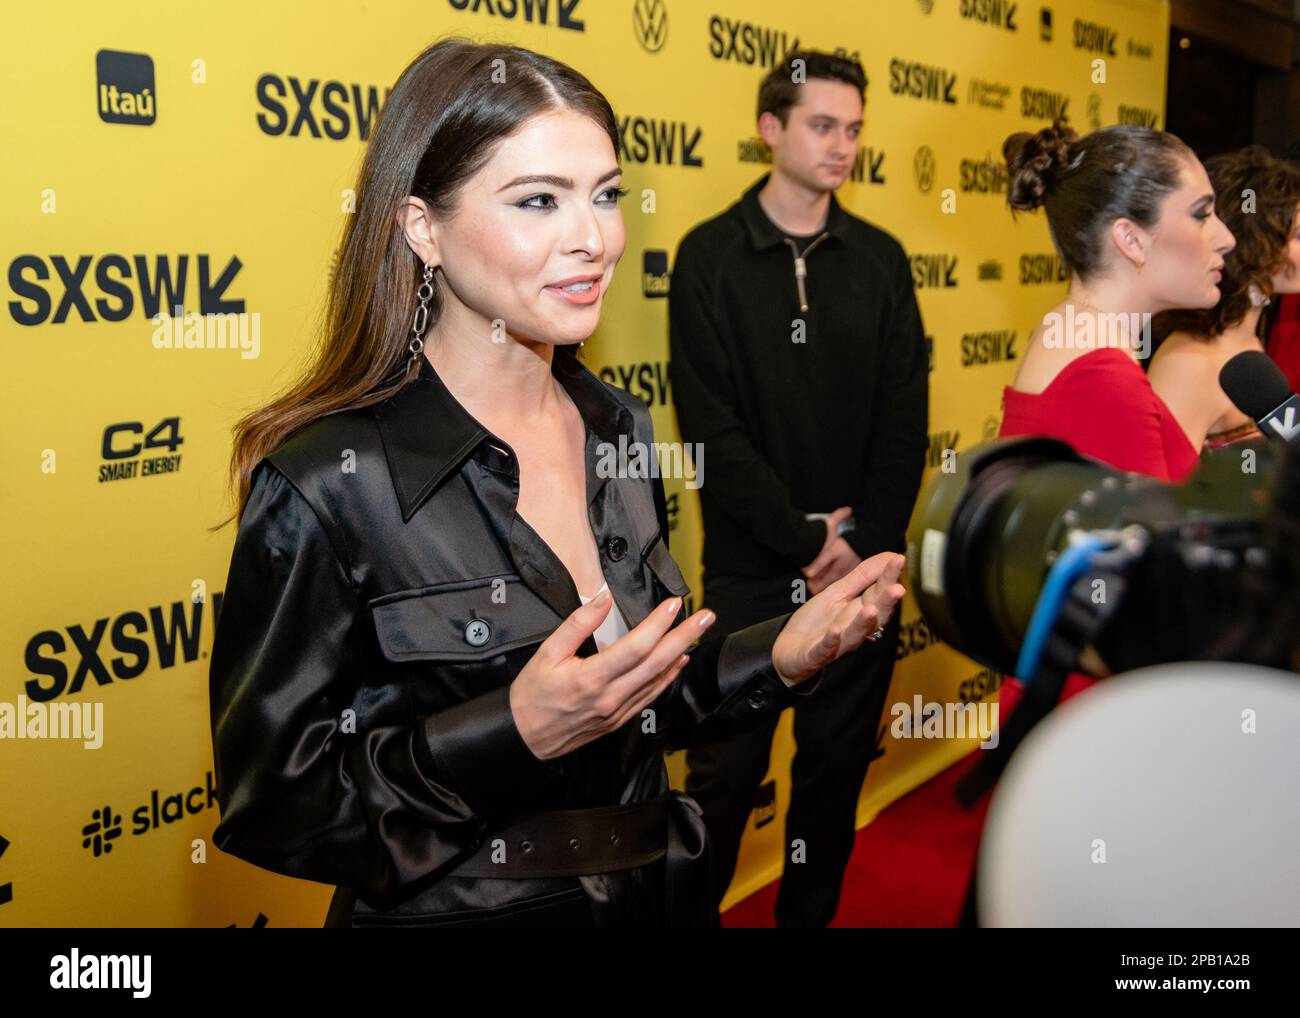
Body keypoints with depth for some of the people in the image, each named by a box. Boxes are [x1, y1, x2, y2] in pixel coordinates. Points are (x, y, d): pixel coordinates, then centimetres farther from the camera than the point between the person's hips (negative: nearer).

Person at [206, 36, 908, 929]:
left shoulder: (620, 432, -2)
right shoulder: (324, 483, -21)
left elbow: (641, 702, 8)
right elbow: (269, 806, -18)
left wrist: (781, 656, -8)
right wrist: (514, 732, -29)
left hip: (651, 896, 6)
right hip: (451, 910, -5)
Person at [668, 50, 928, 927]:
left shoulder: (880, 258, 6)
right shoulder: (711, 256, -3)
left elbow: (905, 417, 2)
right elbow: (711, 425, -9)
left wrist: (863, 541, -8)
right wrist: (803, 538, -12)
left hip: (862, 562, 3)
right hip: (751, 567, -3)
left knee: (839, 764, 12)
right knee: (726, 771, 3)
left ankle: (810, 915, 30)